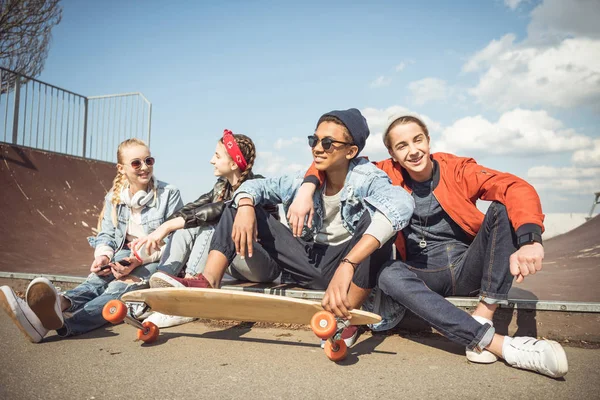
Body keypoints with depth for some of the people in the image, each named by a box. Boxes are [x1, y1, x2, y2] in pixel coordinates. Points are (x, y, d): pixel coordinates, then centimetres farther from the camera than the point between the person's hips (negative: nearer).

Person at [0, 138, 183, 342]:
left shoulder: (169, 194, -6)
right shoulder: (114, 197, 8)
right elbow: (107, 235, 8)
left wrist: (139, 259, -25)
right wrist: (103, 255, -18)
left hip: (156, 261, -4)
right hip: (125, 255, 4)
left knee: (119, 288, -34)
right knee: (97, 280, -31)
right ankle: (61, 303, -64)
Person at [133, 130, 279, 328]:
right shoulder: (222, 186, 7)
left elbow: (218, 211, -30)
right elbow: (191, 209, -4)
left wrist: (167, 226, -32)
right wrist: (159, 231, -18)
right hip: (238, 265, 7)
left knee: (210, 228, -26)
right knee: (187, 227, -11)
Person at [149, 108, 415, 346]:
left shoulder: (367, 178, -18)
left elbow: (401, 203, -42)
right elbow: (254, 186, 5)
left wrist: (346, 267, -52)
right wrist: (245, 206, -22)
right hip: (308, 262, 5)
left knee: (375, 216, -33)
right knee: (240, 207, -1)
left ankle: (347, 316, -26)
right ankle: (207, 283, -20)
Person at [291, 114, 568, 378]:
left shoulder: (457, 169, -5)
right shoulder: (388, 174, -1)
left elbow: (516, 189, -20)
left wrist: (529, 240, -39)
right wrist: (307, 188, -21)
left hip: (467, 268, 0)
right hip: (425, 276, 1)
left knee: (503, 208, -22)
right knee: (390, 276, -33)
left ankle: (483, 318, -29)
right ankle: (501, 345, -36)